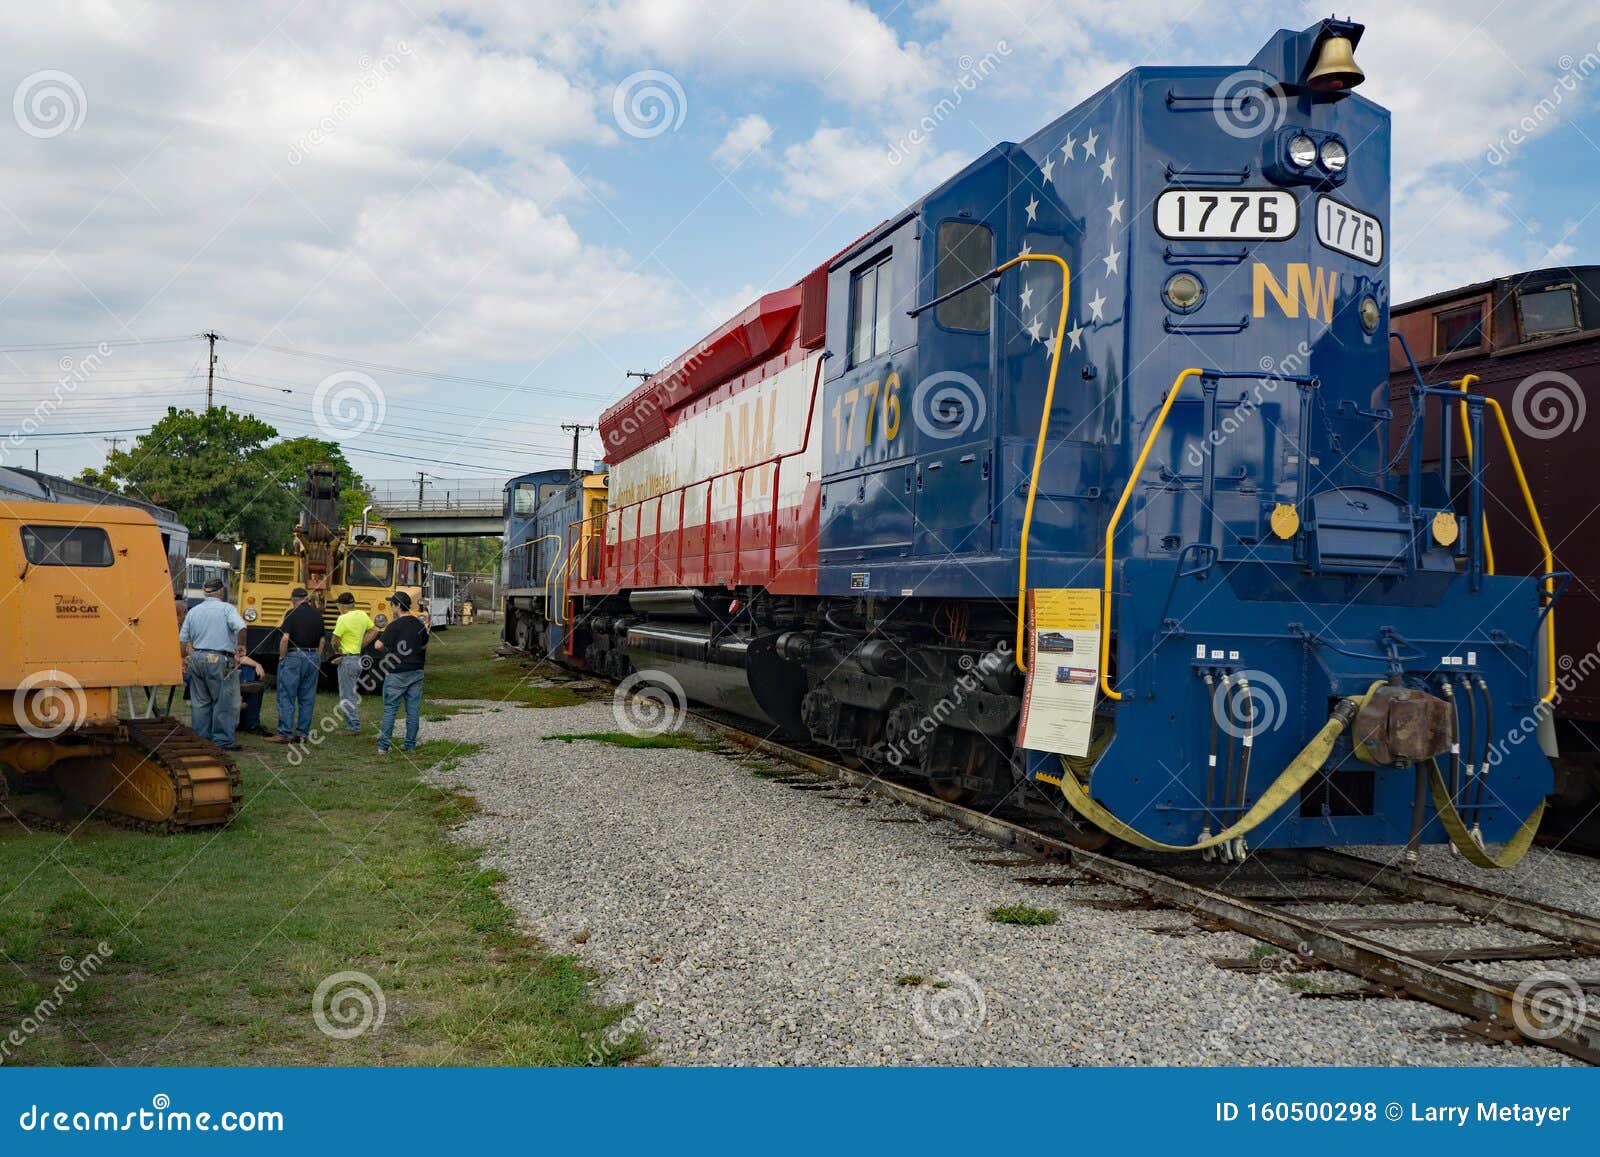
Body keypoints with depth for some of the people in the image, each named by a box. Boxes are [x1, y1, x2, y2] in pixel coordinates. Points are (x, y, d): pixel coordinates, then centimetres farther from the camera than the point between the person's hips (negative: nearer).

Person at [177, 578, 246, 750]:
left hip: (197, 658, 6)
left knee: (200, 702, 14)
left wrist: (185, 659, 25)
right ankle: (222, 740, 2)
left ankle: (200, 738, 19)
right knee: (224, 702, 1)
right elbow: (240, 627, -20)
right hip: (220, 659, -6)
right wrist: (241, 646, -9)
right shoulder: (226, 608, -4)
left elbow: (182, 639, 15)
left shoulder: (193, 611, 13)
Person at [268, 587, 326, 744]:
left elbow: (285, 638, -14)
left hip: (293, 657, -5)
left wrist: (282, 657, -3)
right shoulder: (317, 614, 10)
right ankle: (302, 734, 10)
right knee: (307, 698, 8)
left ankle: (284, 734, -4)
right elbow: (322, 640, 11)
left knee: (286, 697, -1)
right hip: (313, 658, 5)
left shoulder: (292, 614, -7)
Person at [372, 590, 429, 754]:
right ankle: (411, 744, 11)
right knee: (413, 709, 8)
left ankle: (383, 746, 1)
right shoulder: (419, 624, 6)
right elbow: (424, 646, 17)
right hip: (416, 672, 5)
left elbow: (378, 645, -15)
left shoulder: (395, 626, -14)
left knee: (390, 709, 1)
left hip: (397, 674, -5)